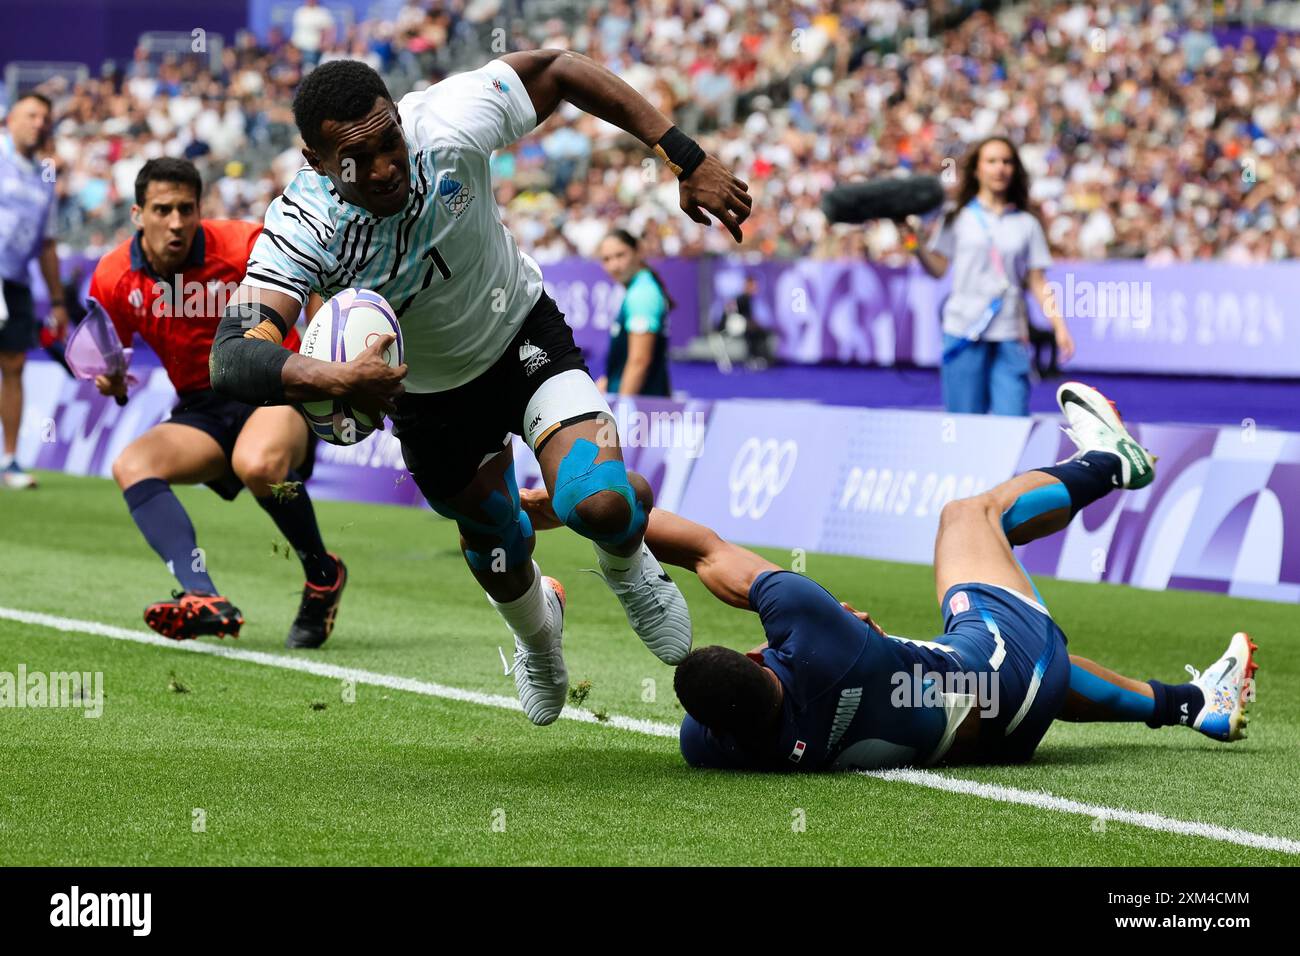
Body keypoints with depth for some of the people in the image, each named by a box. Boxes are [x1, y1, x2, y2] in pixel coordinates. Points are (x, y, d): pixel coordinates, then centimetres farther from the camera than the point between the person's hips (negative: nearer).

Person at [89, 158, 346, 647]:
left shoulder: (243, 245, -14)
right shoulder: (113, 279, -3)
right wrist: (110, 379, -13)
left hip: (275, 387, -4)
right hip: (201, 411, 5)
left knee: (257, 464, -37)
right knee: (131, 465, -24)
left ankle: (323, 575, -8)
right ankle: (205, 599, -40)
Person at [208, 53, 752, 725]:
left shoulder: (449, 123, -33)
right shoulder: (301, 232, -35)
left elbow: (558, 68, -16)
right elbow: (231, 361, -46)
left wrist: (688, 161, -19)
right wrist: (337, 379, -65)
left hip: (523, 334, -1)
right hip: (428, 396, 1)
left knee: (598, 504, -25)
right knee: (496, 555, 20)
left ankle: (627, 565, 14)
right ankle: (538, 633, 58)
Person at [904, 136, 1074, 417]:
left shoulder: (1027, 224, 12)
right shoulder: (958, 218, 8)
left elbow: (1037, 282, 10)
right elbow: (938, 268, 2)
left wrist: (1059, 327, 1)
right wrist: (915, 244, -14)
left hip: (1011, 339, 1)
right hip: (964, 333, -1)